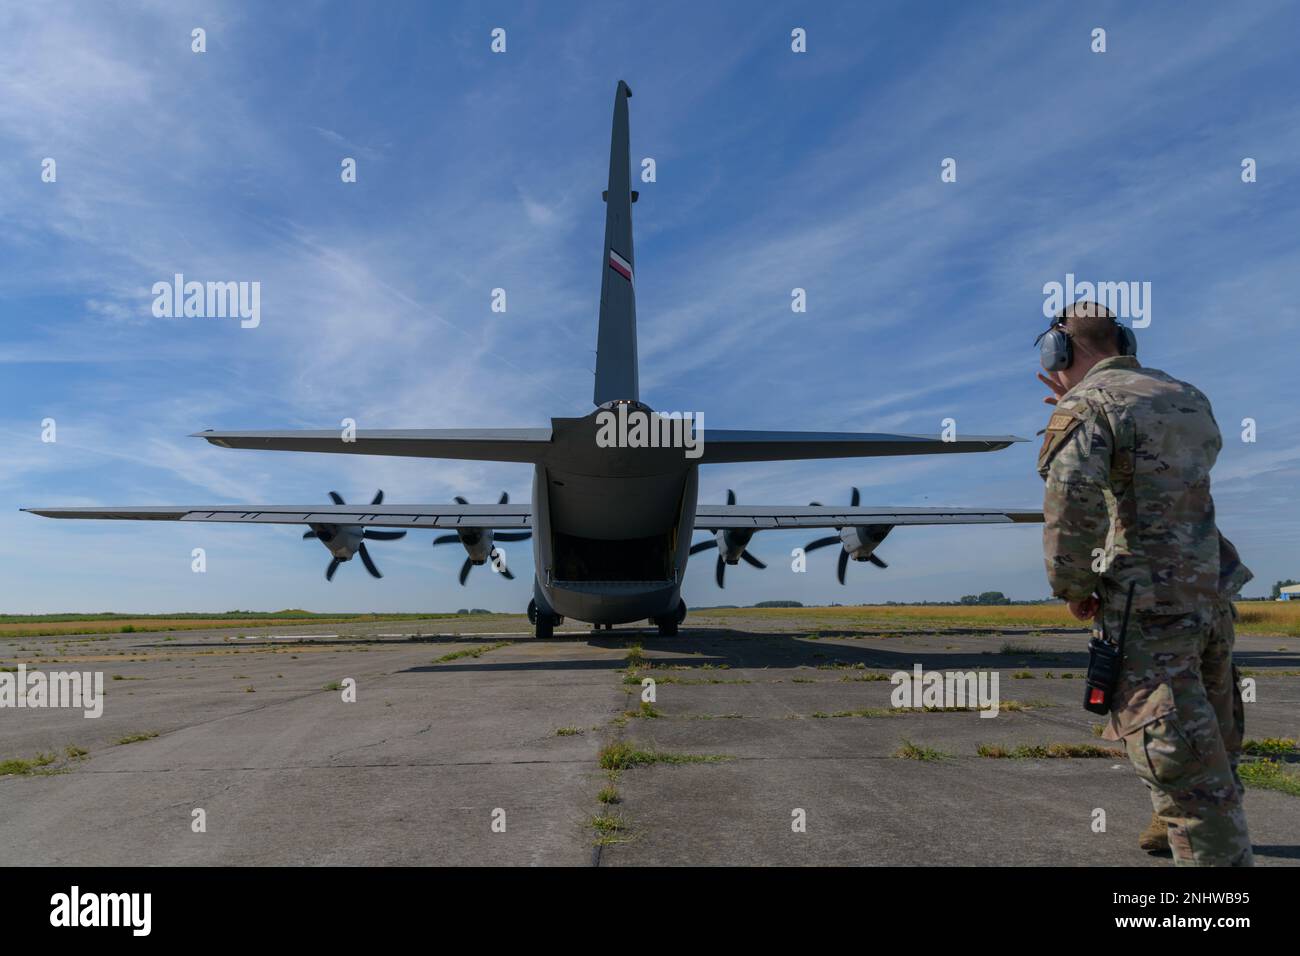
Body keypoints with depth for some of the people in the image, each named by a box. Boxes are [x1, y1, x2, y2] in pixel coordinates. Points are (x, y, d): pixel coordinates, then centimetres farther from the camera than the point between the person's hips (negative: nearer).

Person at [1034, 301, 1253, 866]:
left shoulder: (1087, 405, -11)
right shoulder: (1188, 398, 13)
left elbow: (1071, 507, -24)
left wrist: (1071, 588, -9)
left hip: (1147, 608, -8)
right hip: (1212, 592, 9)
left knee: (1181, 758, -5)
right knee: (1210, 732, 24)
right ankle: (1177, 826, 44)